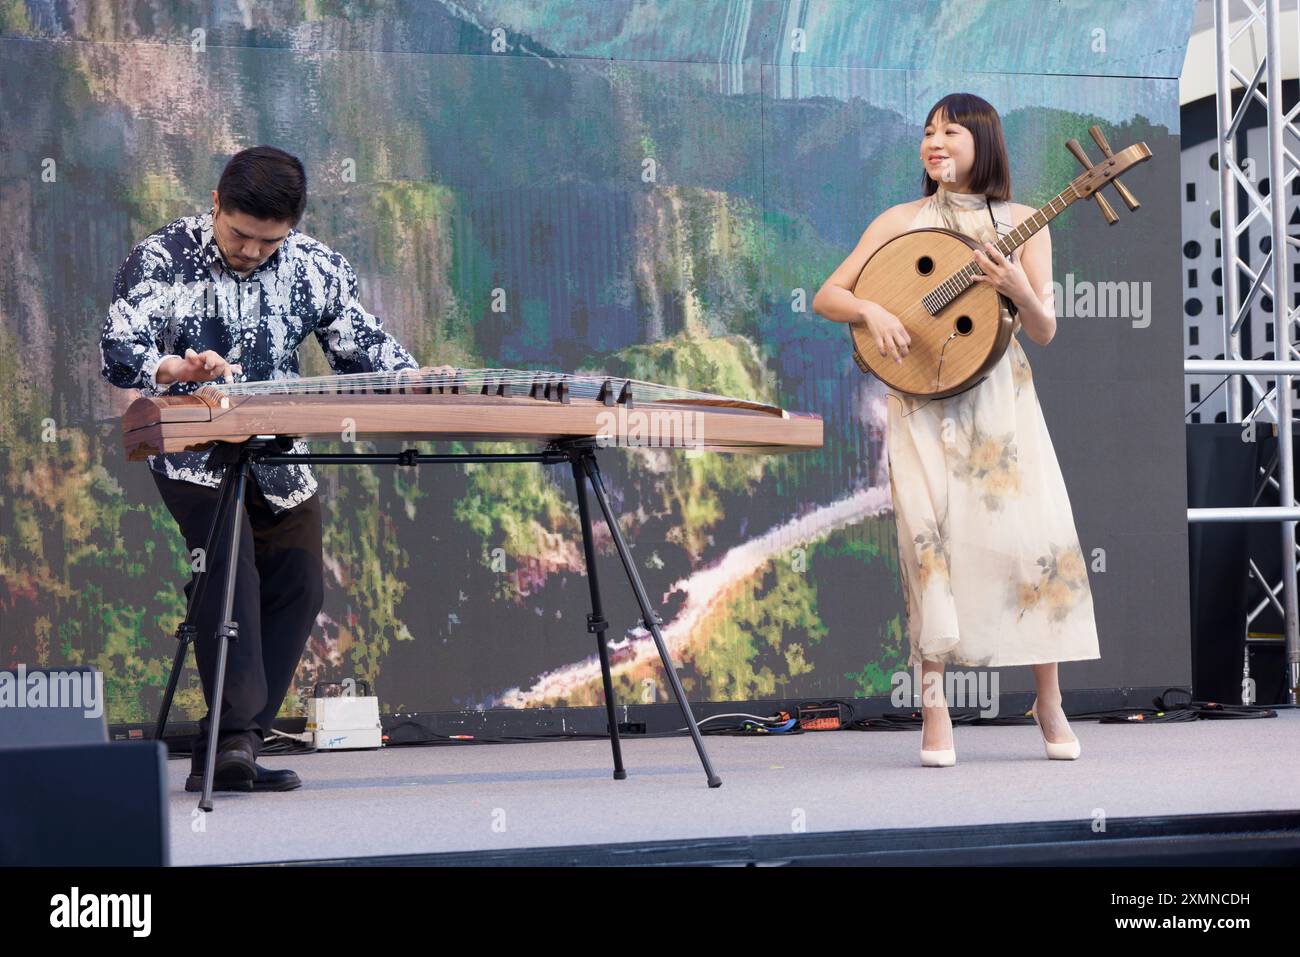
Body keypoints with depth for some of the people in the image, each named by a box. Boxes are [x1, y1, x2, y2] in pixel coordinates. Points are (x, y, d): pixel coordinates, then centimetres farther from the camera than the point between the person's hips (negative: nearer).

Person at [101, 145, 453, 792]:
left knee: (299, 586, 2)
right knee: (227, 562, -26)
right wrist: (177, 367, -43)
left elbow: (362, 345, 5)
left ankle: (221, 756, 7)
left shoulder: (315, 267, 0)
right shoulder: (161, 260, -11)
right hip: (194, 449, -5)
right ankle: (234, 733, -30)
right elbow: (118, 355, -21)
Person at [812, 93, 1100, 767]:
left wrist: (1019, 291, -17)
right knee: (929, 535, -11)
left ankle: (1049, 701, 8)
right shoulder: (901, 221, 8)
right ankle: (934, 711, -5)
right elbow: (826, 297, 6)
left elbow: (1044, 333, 4)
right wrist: (871, 311, -15)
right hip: (922, 399, 0)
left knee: (1035, 535, -8)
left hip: (999, 395, 0)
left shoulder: (1022, 223, 7)